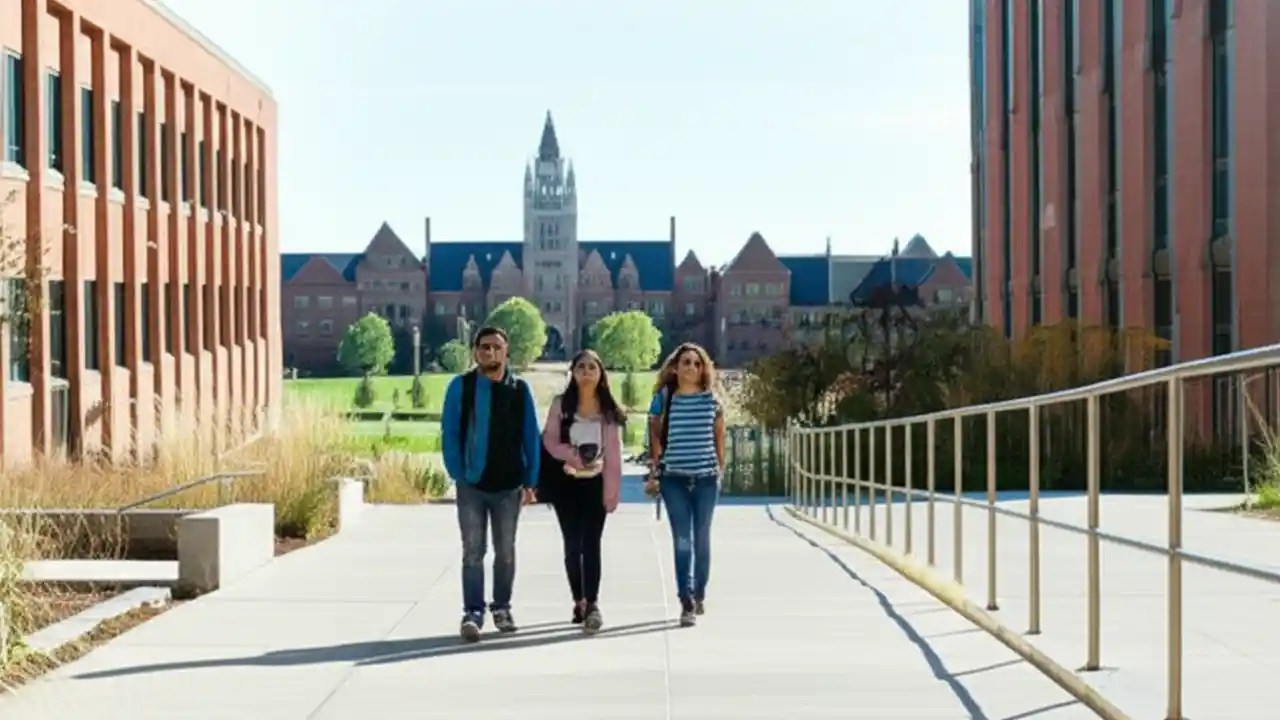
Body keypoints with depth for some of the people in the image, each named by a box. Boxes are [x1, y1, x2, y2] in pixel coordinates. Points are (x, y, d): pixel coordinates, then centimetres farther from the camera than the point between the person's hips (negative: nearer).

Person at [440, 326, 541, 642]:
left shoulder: (519, 389, 2)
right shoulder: (461, 387, -3)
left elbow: (531, 437, 3)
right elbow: (449, 434, -2)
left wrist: (530, 481, 0)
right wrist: (457, 475, -8)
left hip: (509, 485, 2)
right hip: (472, 485, -2)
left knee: (505, 552, 12)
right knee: (473, 551, -1)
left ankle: (502, 608, 24)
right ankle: (472, 613, 2)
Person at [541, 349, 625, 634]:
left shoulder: (608, 409, 2)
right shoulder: (561, 404, 1)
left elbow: (613, 452, 0)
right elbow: (549, 439, -1)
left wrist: (612, 490, -5)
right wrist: (571, 455, -19)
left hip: (595, 483, -1)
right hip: (567, 482, 1)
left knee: (591, 543, -10)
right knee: (572, 544, 5)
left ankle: (592, 604, -17)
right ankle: (579, 601, 17)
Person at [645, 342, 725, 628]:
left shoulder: (712, 400, 4)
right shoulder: (663, 399, 1)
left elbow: (719, 437, 11)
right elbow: (655, 437, 4)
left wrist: (721, 469, 8)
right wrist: (654, 473, 2)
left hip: (706, 477, 1)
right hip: (674, 478, -1)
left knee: (701, 539, 8)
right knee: (682, 541, -6)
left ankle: (699, 595, 23)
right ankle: (687, 604, -10)